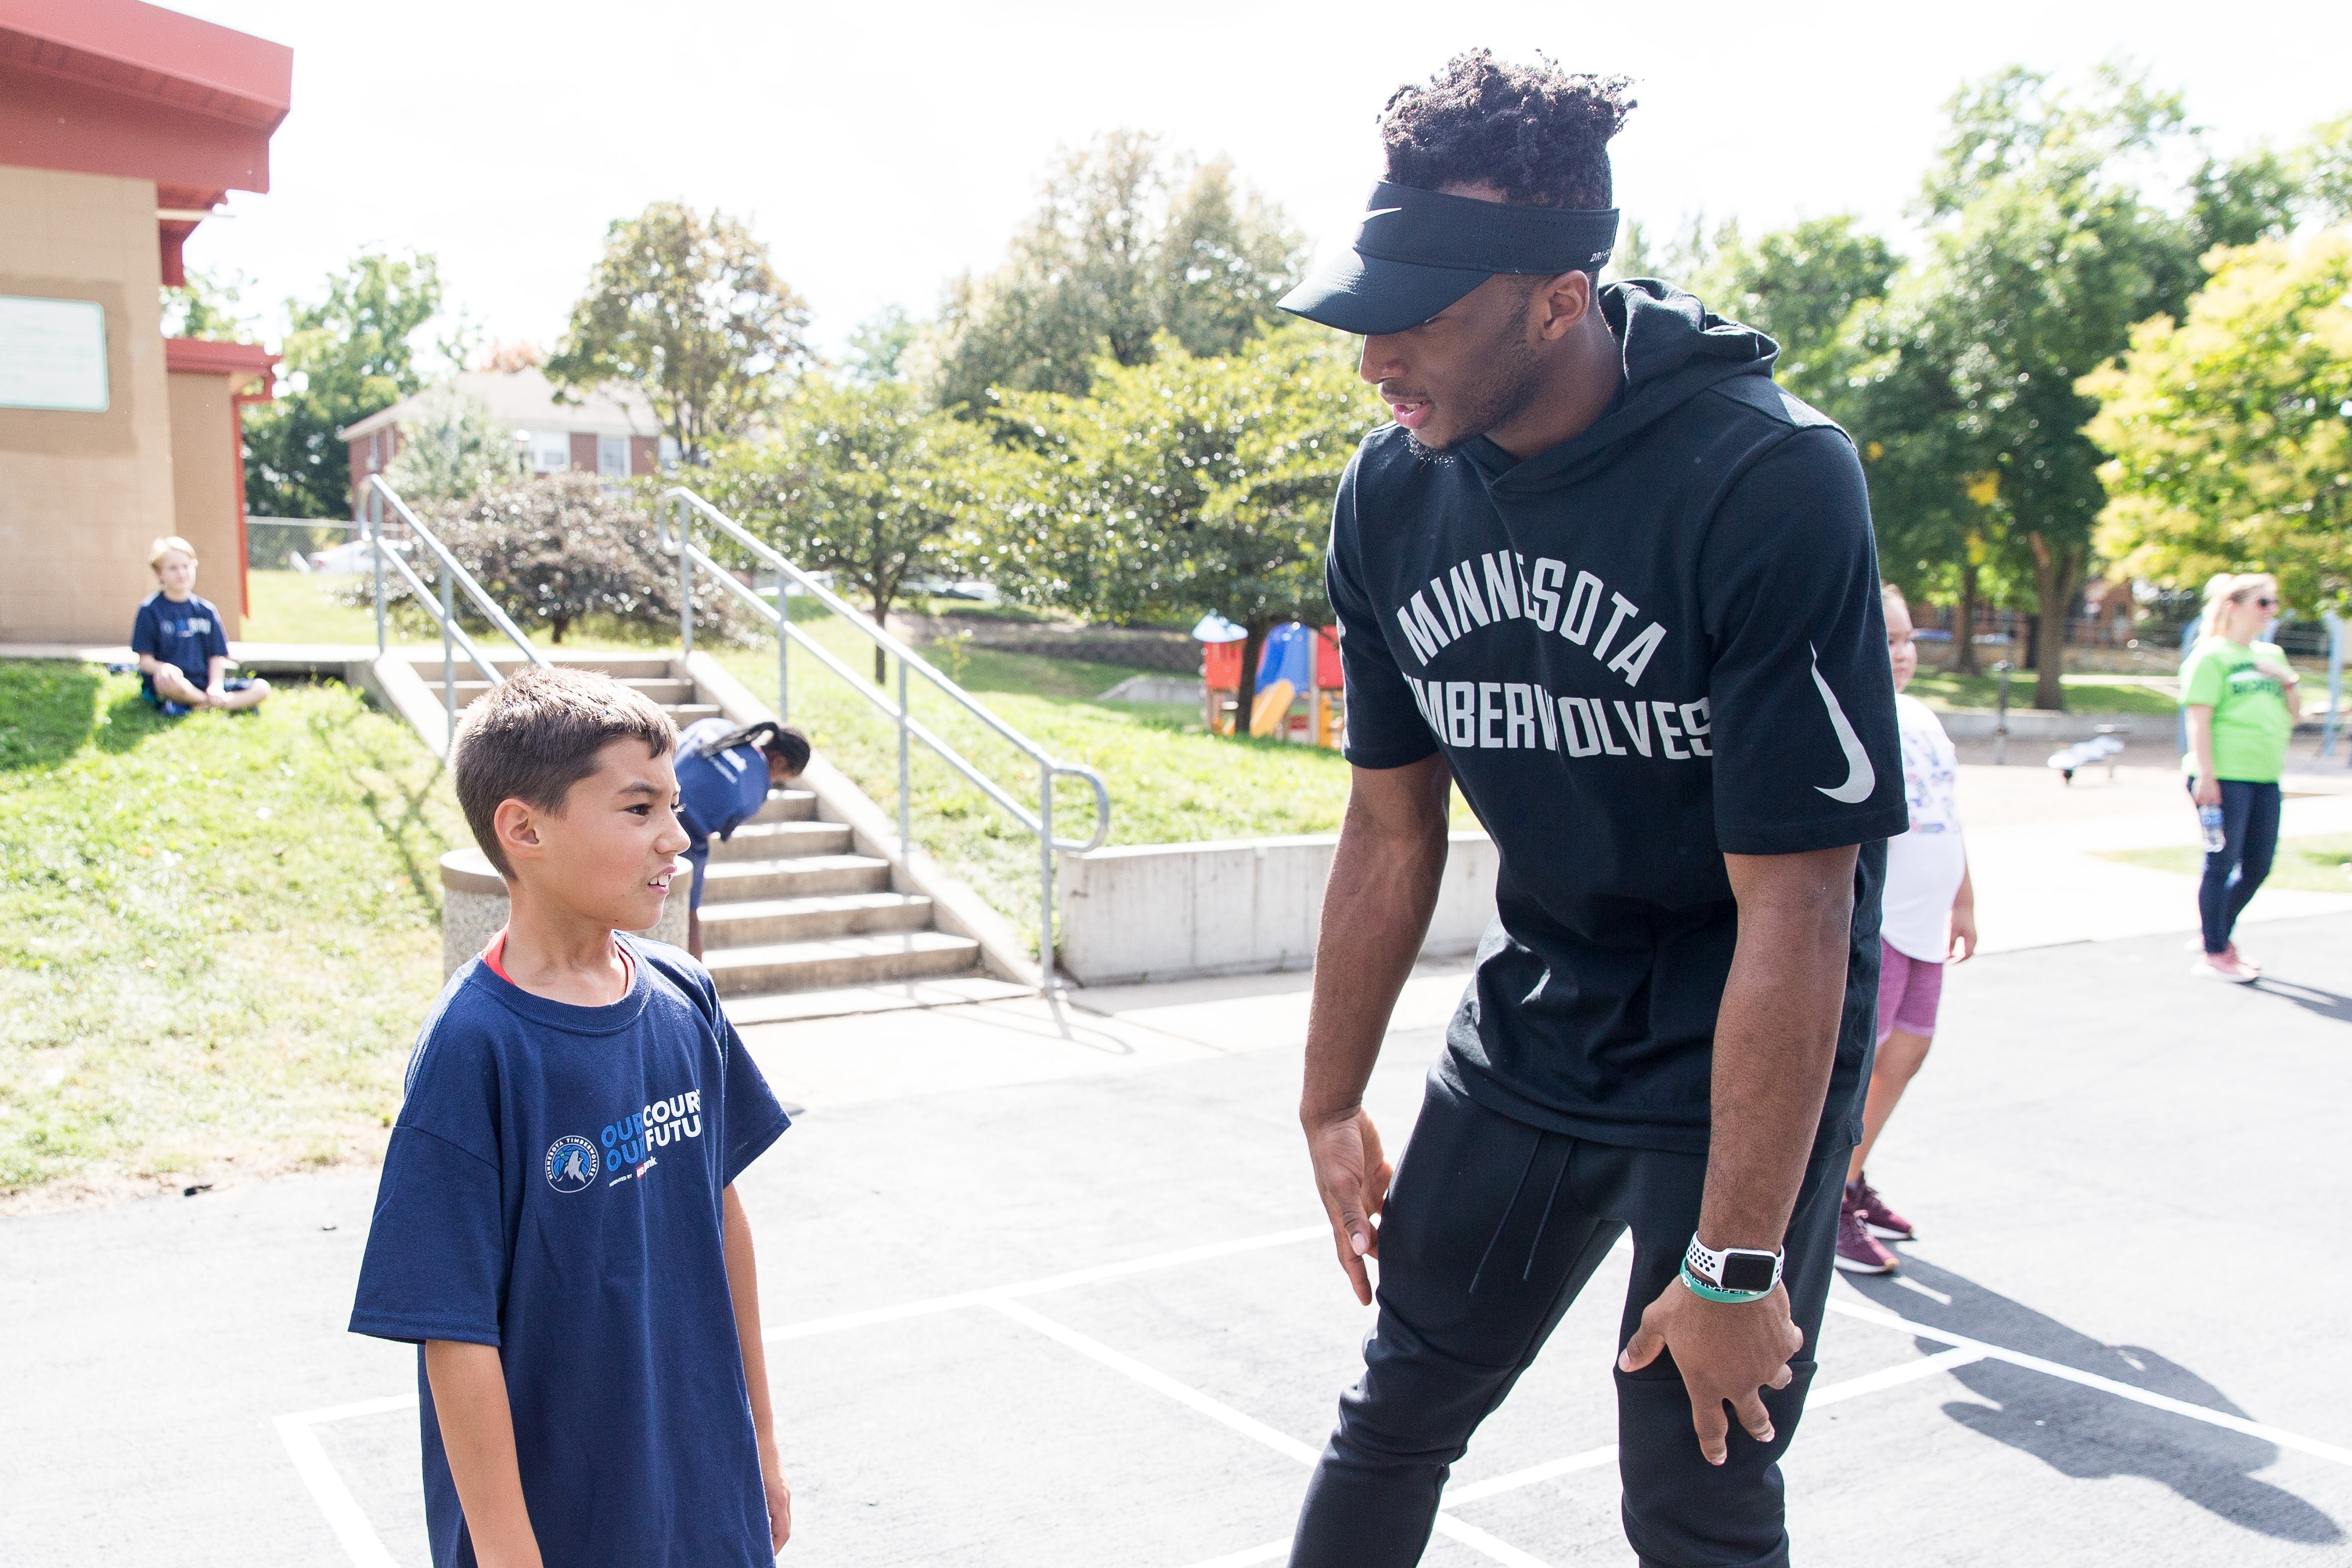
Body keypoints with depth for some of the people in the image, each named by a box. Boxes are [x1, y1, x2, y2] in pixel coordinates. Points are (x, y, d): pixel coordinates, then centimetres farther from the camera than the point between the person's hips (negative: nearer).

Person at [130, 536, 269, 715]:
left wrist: (216, 686, -11)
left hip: (204, 683, 5)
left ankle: (194, 707, -26)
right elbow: (145, 660, -3)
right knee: (169, 680, -42)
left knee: (261, 688, -14)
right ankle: (237, 703, -22)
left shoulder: (207, 610, 13)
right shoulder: (150, 609, 3)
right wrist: (162, 667, -26)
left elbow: (216, 657, 8)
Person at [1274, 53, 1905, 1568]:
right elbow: (1392, 835, 1)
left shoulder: (1769, 482, -26)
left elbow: (1794, 907, -25)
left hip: (1745, 1055, -5)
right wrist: (1332, 1105, 7)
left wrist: (1734, 1263, -21)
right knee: (1399, 1409, 14)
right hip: (1531, 1024, 5)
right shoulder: (1394, 493, -8)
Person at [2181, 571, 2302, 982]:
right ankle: (2213, 954, 4)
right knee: (2222, 863, -4)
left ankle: (2218, 936, 27)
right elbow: (2198, 718, -11)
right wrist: (2205, 775, -19)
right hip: (2225, 777, -8)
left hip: (2265, 778, 8)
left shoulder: (2272, 656, 18)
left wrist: (2289, 683, 3)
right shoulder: (2211, 656, -4)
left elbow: (2294, 718, 21)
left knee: (2258, 865, 11)